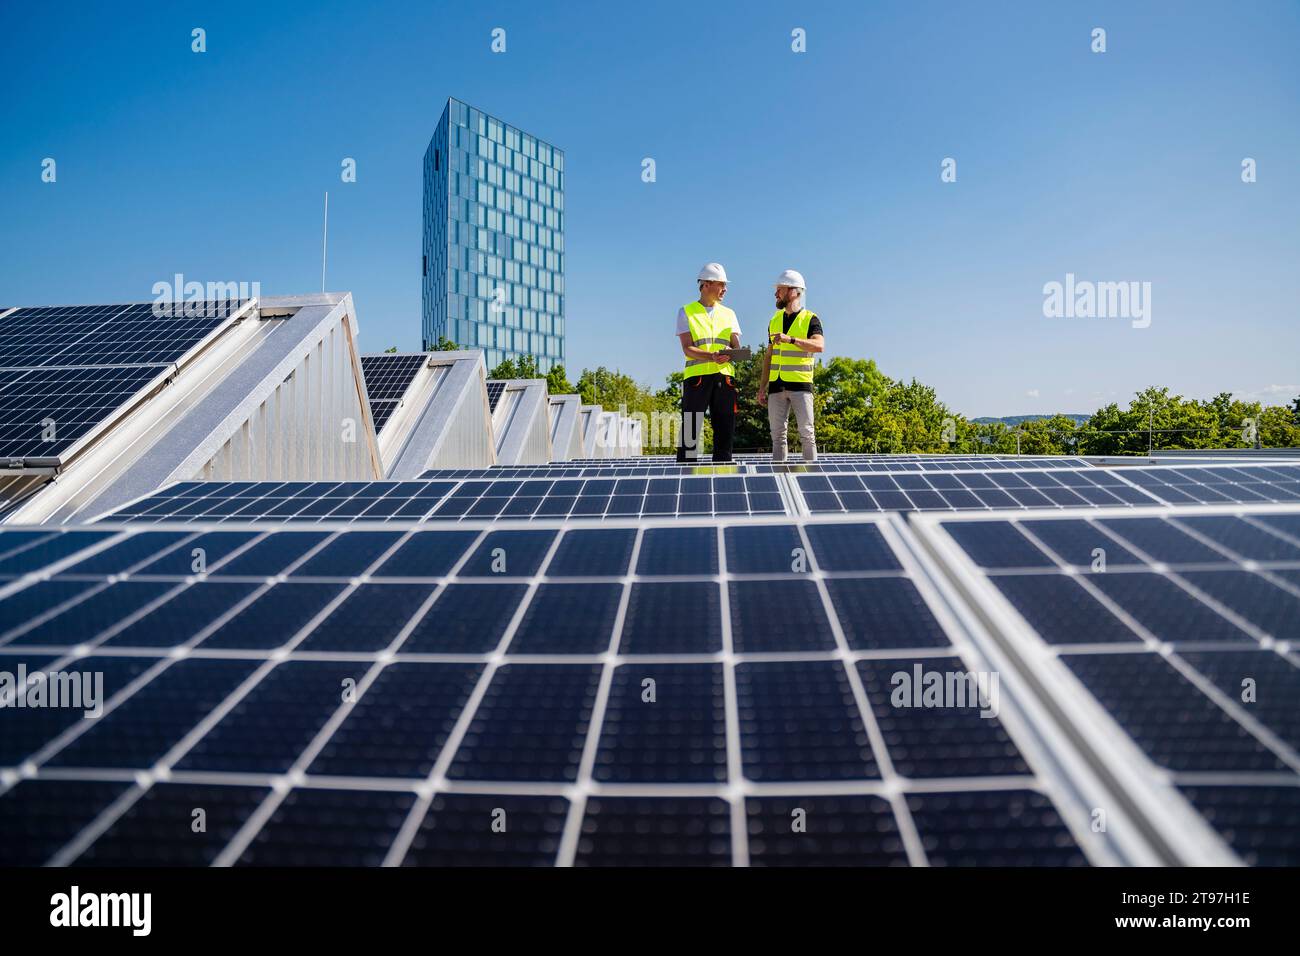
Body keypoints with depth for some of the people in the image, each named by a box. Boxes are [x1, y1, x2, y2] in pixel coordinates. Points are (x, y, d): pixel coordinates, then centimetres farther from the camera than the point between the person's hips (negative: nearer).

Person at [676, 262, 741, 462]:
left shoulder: (729, 314, 19)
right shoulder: (686, 312, 6)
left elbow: (736, 347, 12)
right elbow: (687, 349, -4)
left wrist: (730, 354, -13)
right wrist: (712, 356, -22)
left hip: (724, 377, 4)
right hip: (697, 376, -4)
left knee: (725, 430, 3)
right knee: (690, 432, -8)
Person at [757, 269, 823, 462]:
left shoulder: (810, 319, -1)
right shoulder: (775, 320, 15)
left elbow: (819, 345, -19)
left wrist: (791, 339, -30)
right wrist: (762, 388, 12)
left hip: (800, 385, -5)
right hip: (777, 386, 5)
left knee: (806, 433, -5)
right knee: (778, 435, 4)